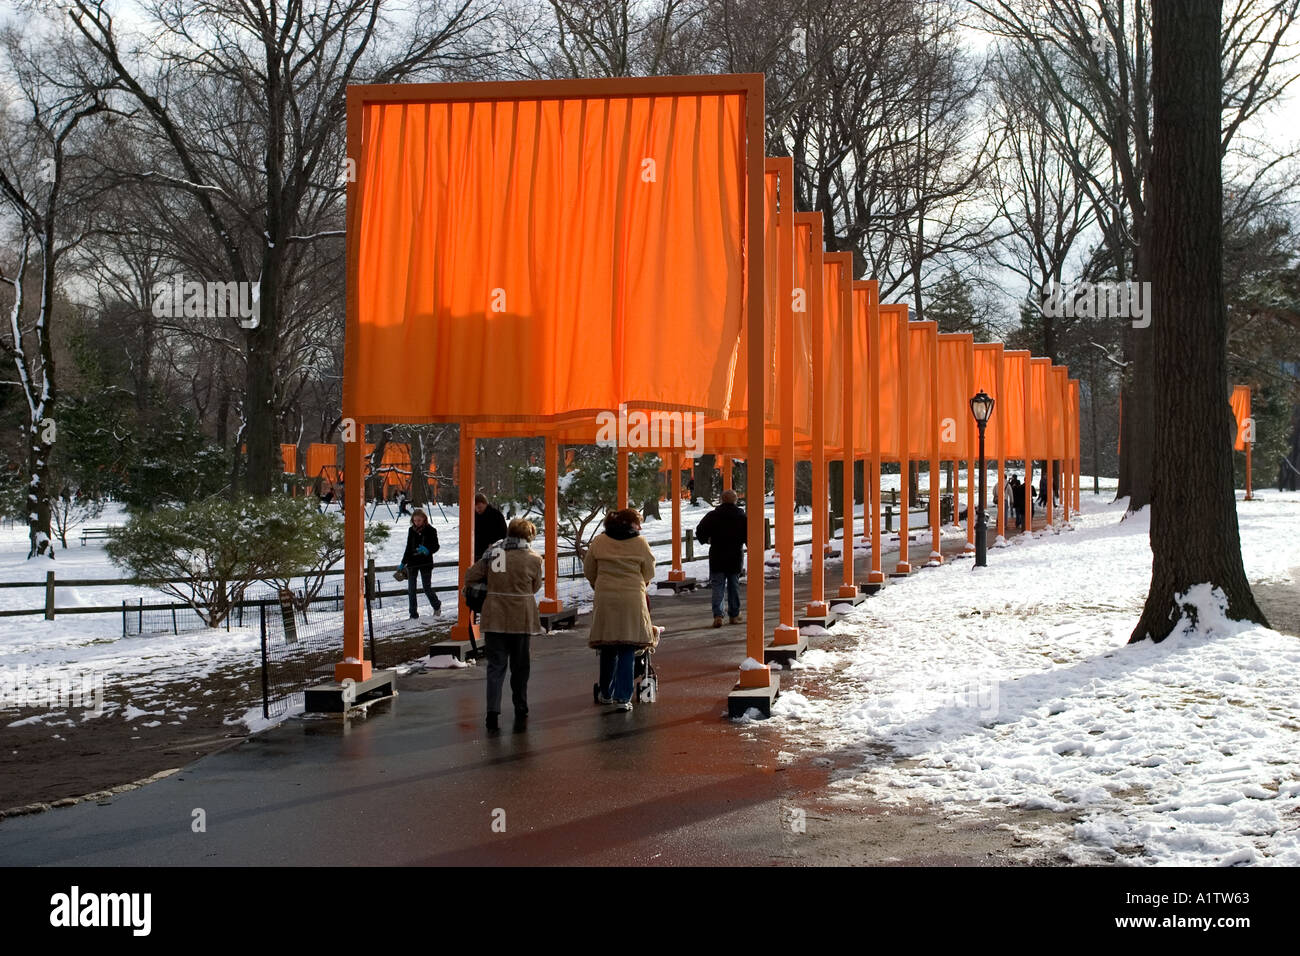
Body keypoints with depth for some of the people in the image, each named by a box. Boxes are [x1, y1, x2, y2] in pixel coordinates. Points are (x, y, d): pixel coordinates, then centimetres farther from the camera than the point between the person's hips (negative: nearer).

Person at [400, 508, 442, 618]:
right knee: (411, 590, 1)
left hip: (425, 563, -4)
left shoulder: (430, 530, -6)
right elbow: (408, 548, 14)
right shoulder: (411, 530, 6)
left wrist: (427, 550, -27)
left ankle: (437, 605, 28)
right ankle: (413, 614, 10)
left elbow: (436, 546, -5)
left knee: (427, 589, 1)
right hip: (412, 563, 4)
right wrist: (403, 563, 14)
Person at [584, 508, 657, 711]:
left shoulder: (599, 542, 5)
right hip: (632, 599, -2)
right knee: (627, 651, 1)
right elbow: (649, 574, 7)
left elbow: (589, 571, 11)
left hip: (605, 598, 2)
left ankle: (605, 693, 24)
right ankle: (622, 698, -2)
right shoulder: (640, 543, -1)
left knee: (608, 648, 14)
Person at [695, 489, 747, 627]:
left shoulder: (712, 516, -6)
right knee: (734, 586, 13)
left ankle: (718, 615, -14)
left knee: (717, 586, 0)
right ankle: (734, 615, 19)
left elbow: (700, 532, -8)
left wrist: (706, 540, 11)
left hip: (717, 558, -1)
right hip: (735, 558, 1)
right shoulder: (742, 517, -2)